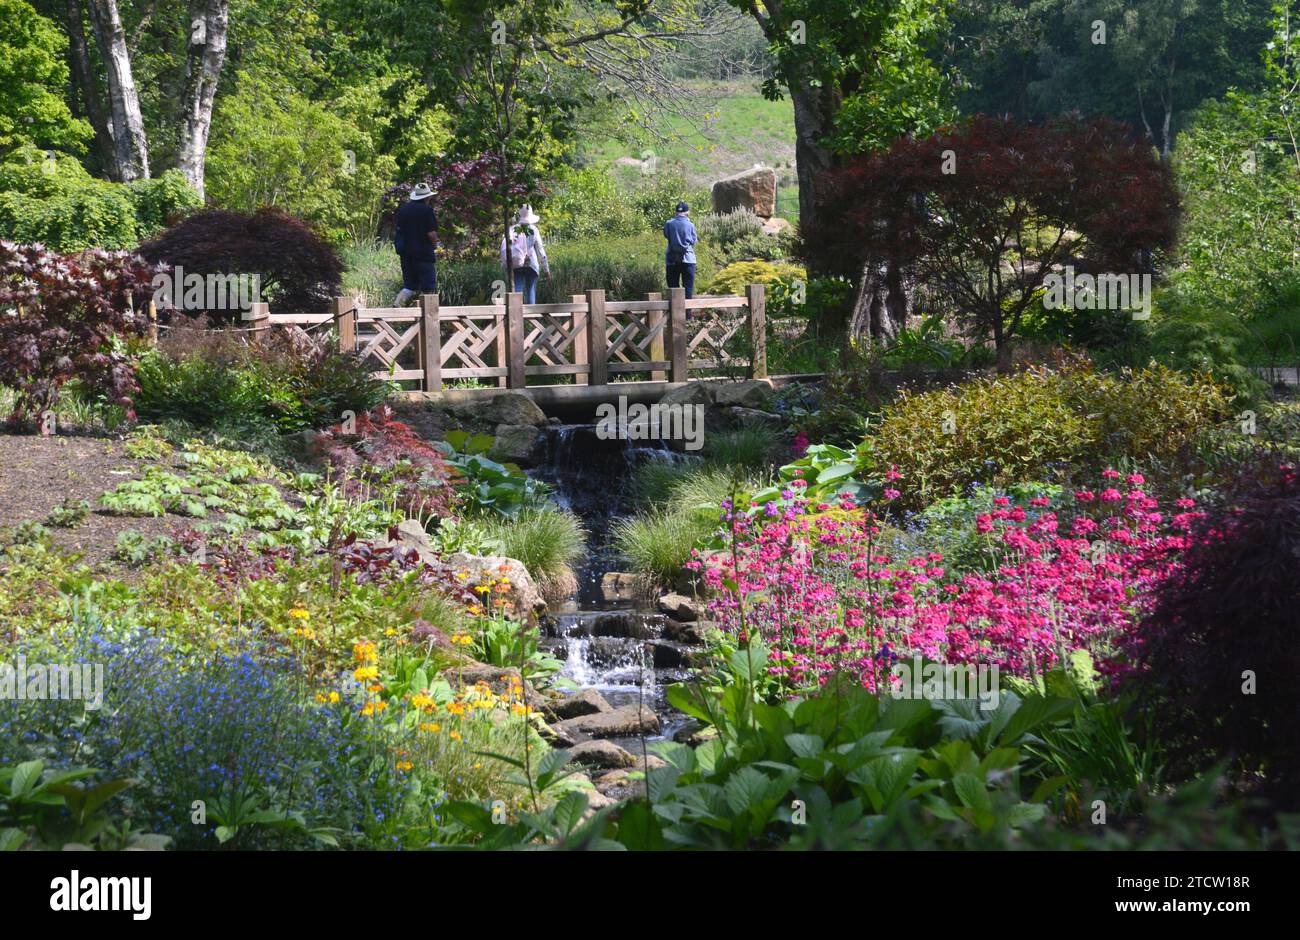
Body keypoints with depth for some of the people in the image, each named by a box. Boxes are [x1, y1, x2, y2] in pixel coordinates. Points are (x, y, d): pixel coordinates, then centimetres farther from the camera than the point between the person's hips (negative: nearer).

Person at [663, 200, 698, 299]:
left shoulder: (669, 223, -4)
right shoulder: (690, 224, -6)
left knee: (673, 286, 6)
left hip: (672, 259, 1)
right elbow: (694, 241, 3)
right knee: (688, 285, 2)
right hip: (687, 258, -1)